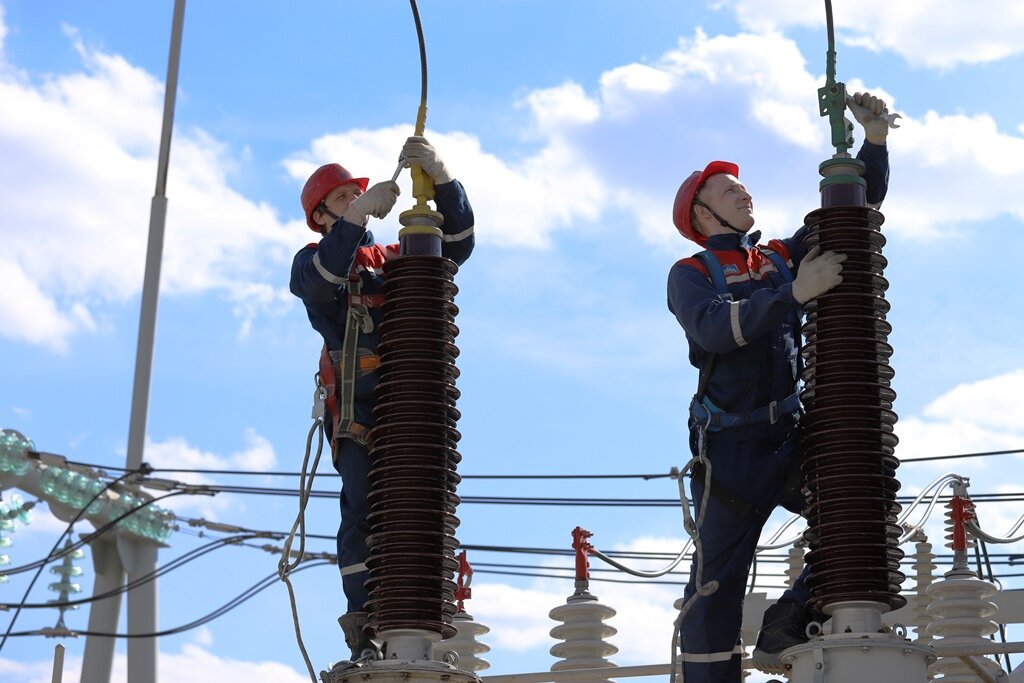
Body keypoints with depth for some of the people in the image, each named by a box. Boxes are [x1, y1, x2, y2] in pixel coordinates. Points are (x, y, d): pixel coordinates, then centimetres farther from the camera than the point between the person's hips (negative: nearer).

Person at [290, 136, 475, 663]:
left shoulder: (394, 258, 25)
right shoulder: (312, 261, 14)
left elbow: (456, 243, 12)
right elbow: (320, 281, -11)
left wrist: (440, 178, -3)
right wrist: (360, 214, -19)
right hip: (358, 407, -4)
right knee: (364, 511, -15)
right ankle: (366, 631, -18)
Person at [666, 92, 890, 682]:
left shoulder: (786, 257, 16)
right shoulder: (691, 274, 4)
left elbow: (859, 206, 16)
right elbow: (713, 328, -17)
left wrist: (875, 138, 1)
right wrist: (793, 291, -25)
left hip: (792, 438, 4)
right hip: (730, 449, -4)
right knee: (716, 586, -4)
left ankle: (786, 633, 2)